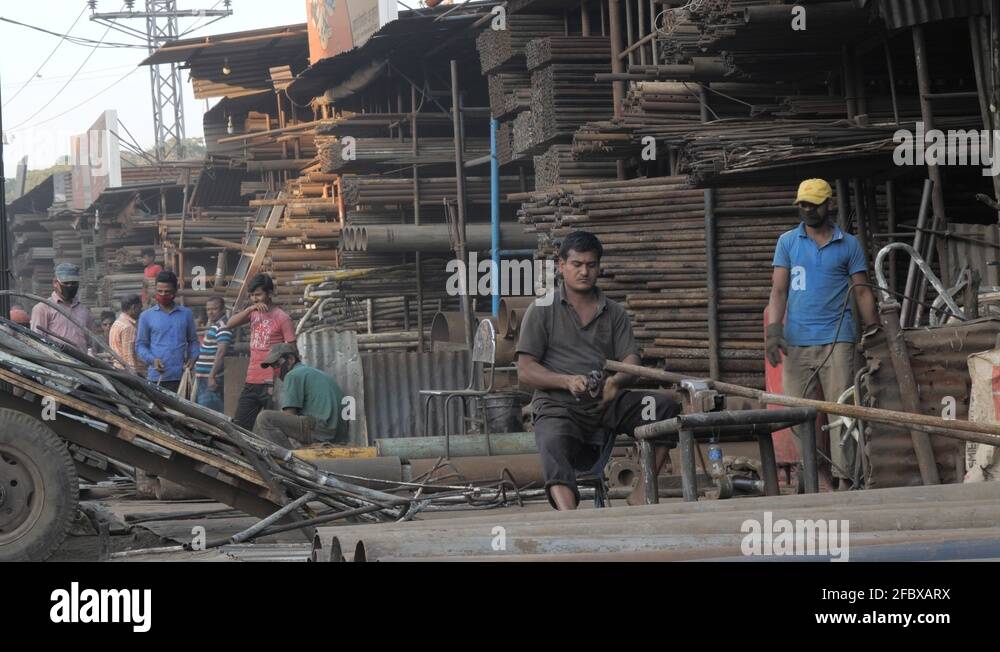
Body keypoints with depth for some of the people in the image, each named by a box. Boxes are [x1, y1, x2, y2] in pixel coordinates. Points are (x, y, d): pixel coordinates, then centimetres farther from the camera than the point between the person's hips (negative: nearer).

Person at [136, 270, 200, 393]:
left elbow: (193, 340, 18)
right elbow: (140, 345, 8)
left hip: (181, 377, 2)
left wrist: (193, 357, -1)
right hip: (157, 377, -2)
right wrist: (152, 359, -11)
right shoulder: (146, 316, 8)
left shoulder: (186, 314, 12)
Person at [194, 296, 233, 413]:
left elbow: (221, 352, -23)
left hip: (212, 378, -10)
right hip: (204, 377, 10)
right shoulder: (213, 324, 18)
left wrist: (212, 376, -26)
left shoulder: (222, 326, -14)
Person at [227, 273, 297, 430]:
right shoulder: (253, 313, 12)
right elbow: (229, 325, 0)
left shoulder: (282, 318, -8)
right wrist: (249, 309, -14)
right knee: (238, 426, 6)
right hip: (251, 382, 7)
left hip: (271, 384, -7)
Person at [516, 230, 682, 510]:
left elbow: (631, 360, 7)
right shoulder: (542, 311, 9)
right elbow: (525, 370, 1)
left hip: (606, 402, 4)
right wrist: (567, 381, -17)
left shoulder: (614, 313, 18)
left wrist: (615, 382, -19)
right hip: (558, 404, -4)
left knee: (666, 409, -19)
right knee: (553, 446, -36)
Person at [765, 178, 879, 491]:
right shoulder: (788, 242, 12)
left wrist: (874, 331, -2)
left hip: (837, 339, -2)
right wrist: (773, 330, -6)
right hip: (797, 341, 2)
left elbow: (862, 291, 9)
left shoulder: (849, 245, 10)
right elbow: (779, 290, 7)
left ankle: (843, 479, -8)